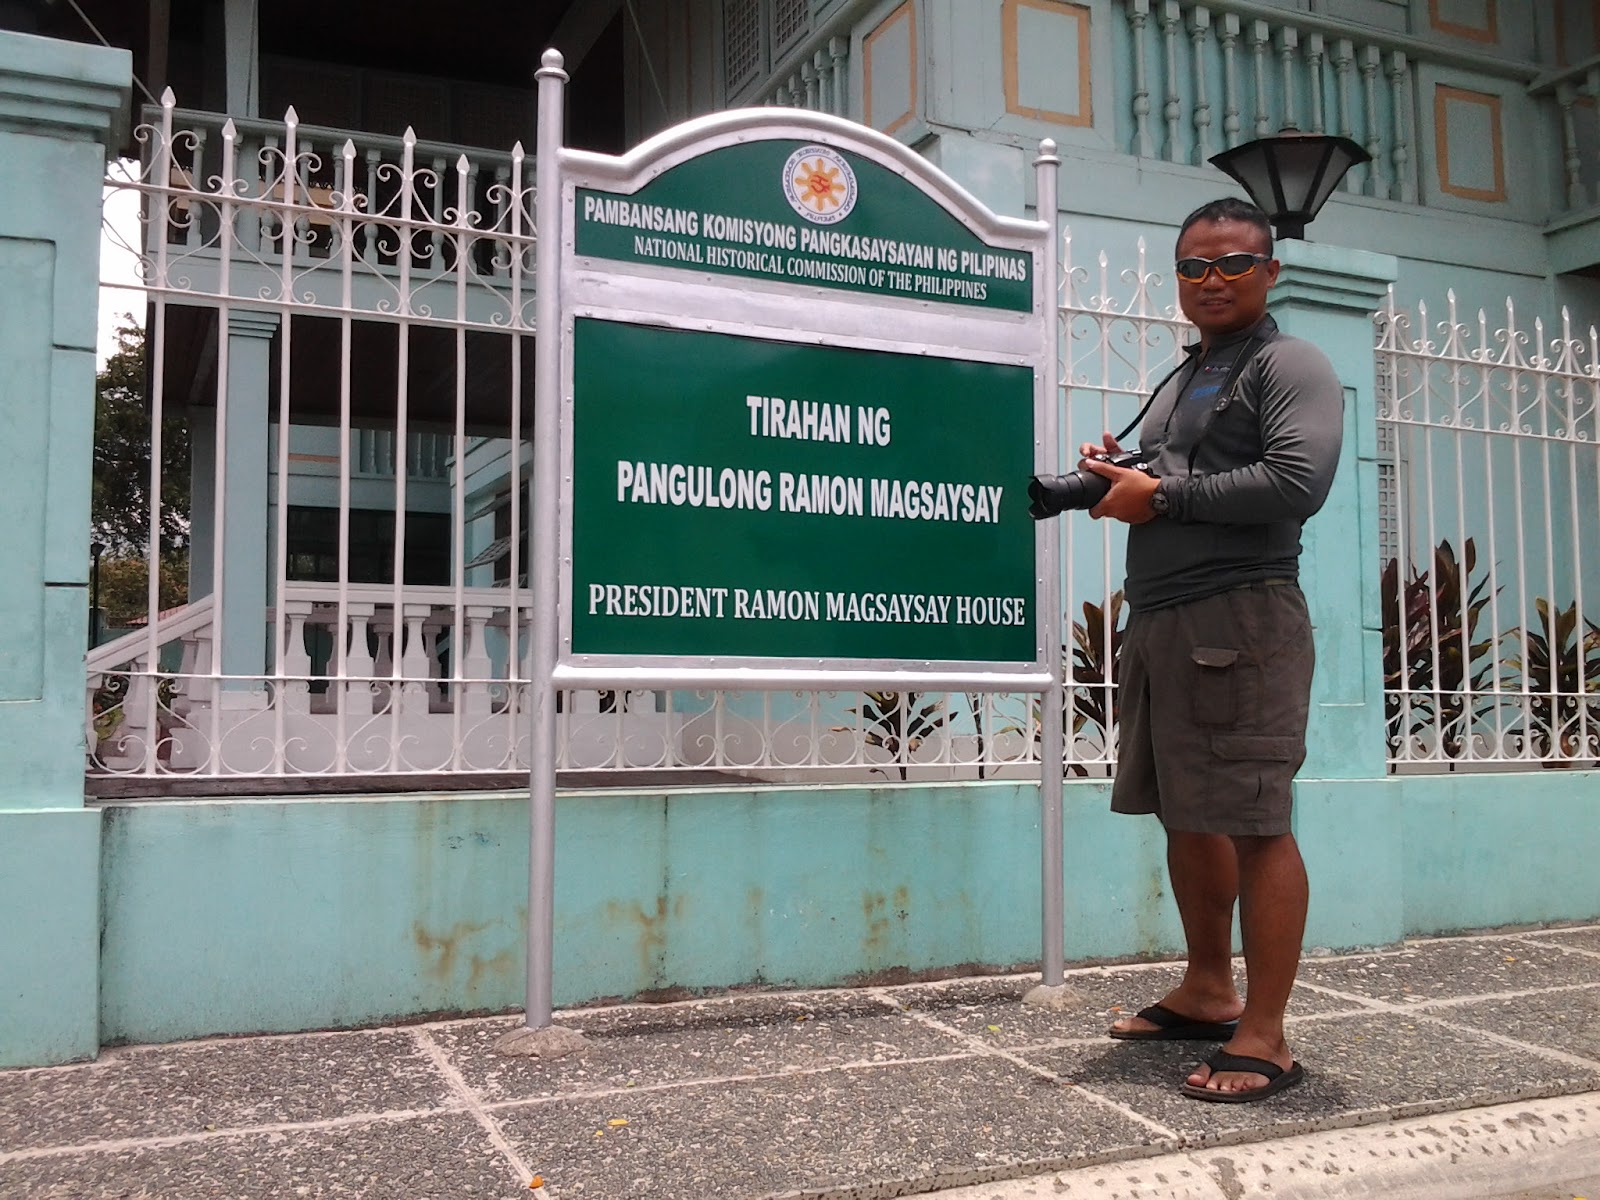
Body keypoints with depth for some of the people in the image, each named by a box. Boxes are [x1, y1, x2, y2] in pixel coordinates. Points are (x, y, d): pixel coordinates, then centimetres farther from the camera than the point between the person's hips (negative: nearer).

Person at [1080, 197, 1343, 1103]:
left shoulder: (1288, 366, -2)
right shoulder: (1180, 382, 24)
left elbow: (1297, 483, -17)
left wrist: (1160, 494, -13)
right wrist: (1119, 479, 7)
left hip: (1241, 620, -9)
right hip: (1158, 623, 9)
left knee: (1254, 825, -7)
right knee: (1186, 815, 14)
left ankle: (1264, 1038, -1)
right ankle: (1209, 993, 28)